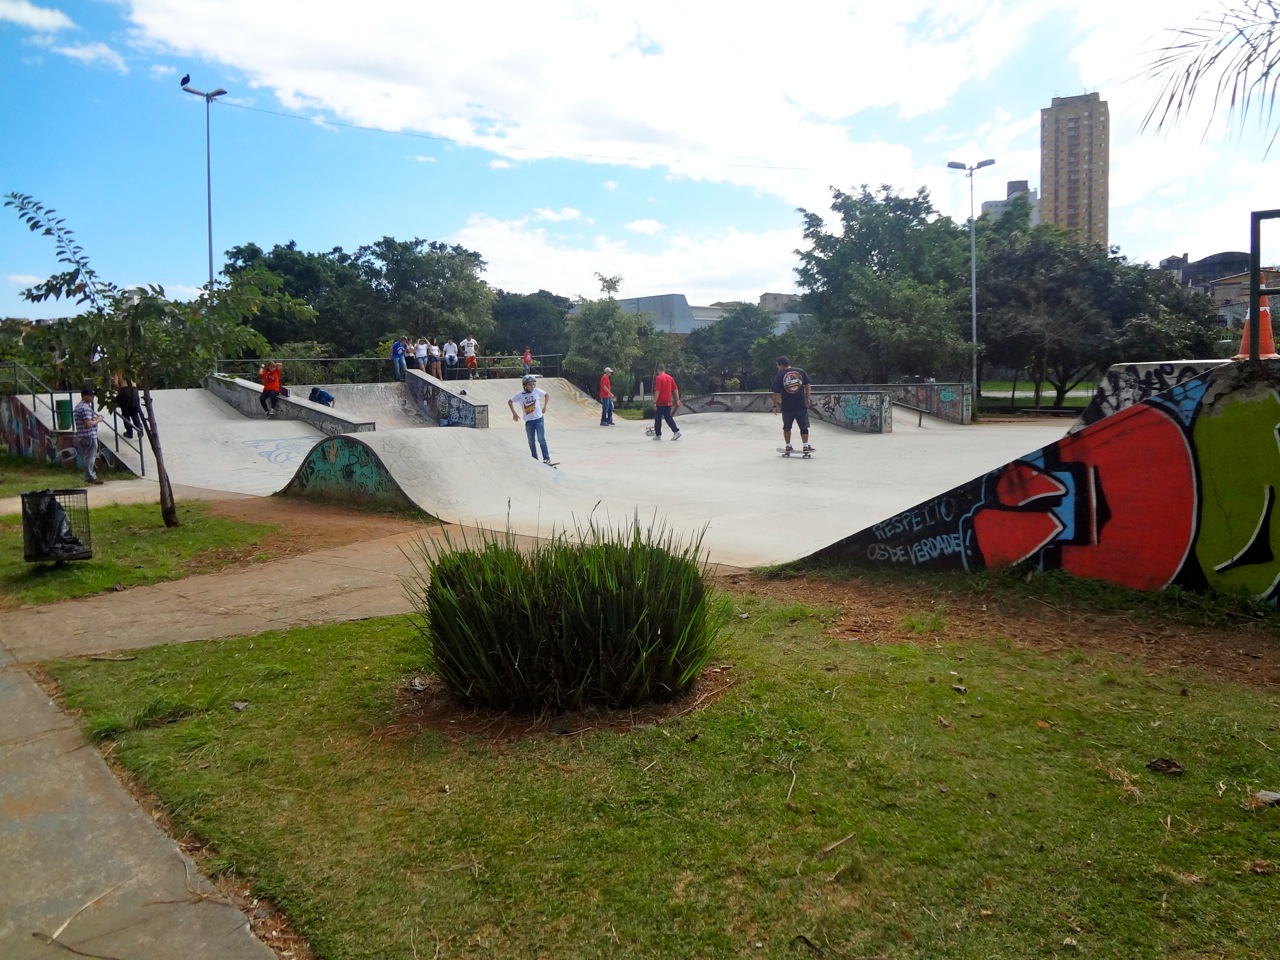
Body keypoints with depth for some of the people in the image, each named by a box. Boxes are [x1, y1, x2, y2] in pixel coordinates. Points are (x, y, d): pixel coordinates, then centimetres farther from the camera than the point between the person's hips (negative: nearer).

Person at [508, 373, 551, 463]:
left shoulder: (537, 391, -6)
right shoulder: (520, 395, -7)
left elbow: (546, 395, 14)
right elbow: (510, 402, 7)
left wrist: (544, 407, 12)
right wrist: (514, 413, 4)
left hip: (539, 419, -1)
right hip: (528, 421, 1)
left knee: (541, 438, -12)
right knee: (531, 442, 5)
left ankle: (547, 458, -7)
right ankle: (535, 460, 14)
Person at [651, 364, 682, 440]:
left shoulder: (658, 378, -12)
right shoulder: (670, 377, 8)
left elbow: (657, 391, -18)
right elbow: (675, 389, 9)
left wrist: (654, 402, -17)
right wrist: (677, 400, 13)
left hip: (660, 402, -6)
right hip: (668, 402, 6)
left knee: (658, 419, 7)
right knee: (668, 417, 9)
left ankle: (658, 435, 12)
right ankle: (676, 431, -6)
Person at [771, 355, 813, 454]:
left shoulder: (779, 375, -7)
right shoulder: (800, 371, 3)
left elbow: (777, 393, -9)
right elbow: (807, 385, 9)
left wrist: (775, 405, 0)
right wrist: (807, 399, 18)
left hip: (787, 406, -1)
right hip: (801, 404, 1)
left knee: (787, 427, 16)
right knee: (804, 426, 8)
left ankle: (788, 446, 22)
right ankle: (806, 446, 1)